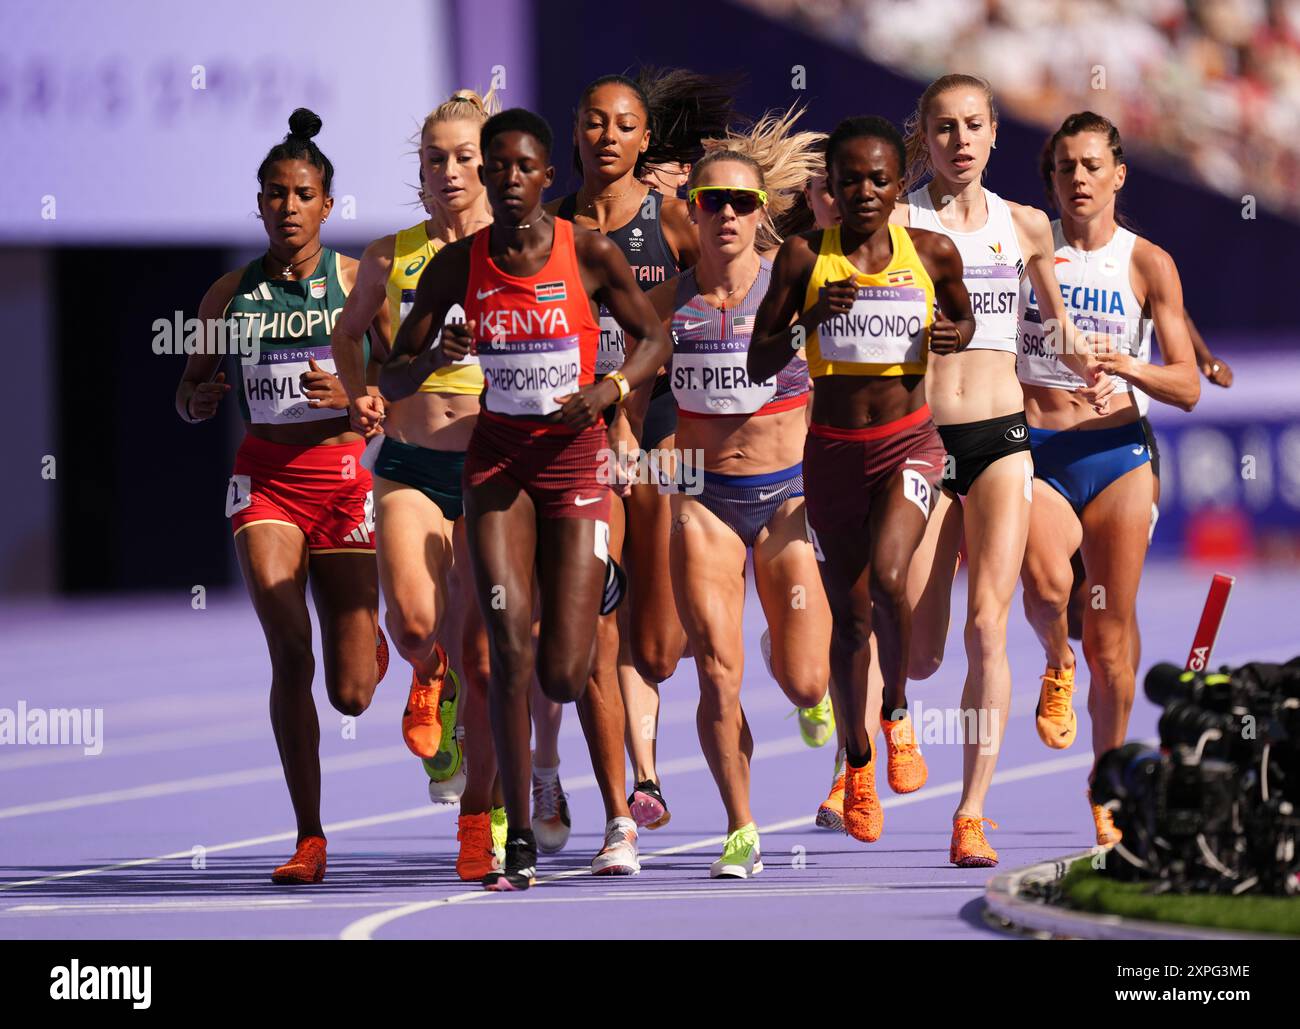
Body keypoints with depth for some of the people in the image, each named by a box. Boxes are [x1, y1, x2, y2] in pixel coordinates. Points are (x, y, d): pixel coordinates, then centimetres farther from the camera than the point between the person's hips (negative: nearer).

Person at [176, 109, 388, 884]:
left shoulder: (356, 281, 1)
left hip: (341, 474, -1)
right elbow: (189, 395, 15)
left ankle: (369, 644, 40)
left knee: (351, 696, 0)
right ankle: (310, 839, -9)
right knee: (289, 653, -16)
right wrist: (199, 399, -8)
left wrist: (356, 396, -18)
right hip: (264, 477, 1)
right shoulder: (233, 292, 7)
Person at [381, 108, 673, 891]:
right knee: (511, 650, -13)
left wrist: (610, 391, -14)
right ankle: (520, 844, -4)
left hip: (574, 458, -1)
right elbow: (392, 381, 2)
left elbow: (656, 341, 5)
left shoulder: (590, 255, -7)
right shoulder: (458, 265, -2)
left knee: (563, 672, -5)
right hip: (498, 459, 1)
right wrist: (431, 359, -21)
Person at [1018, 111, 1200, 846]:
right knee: (1046, 580, -29)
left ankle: (1108, 782, 20)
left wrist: (1131, 368, -20)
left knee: (1111, 640, 2)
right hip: (1031, 453, 0)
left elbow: (1188, 387, 0)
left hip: (1114, 454, 1)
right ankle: (1056, 666, 5)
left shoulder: (1148, 264, 3)